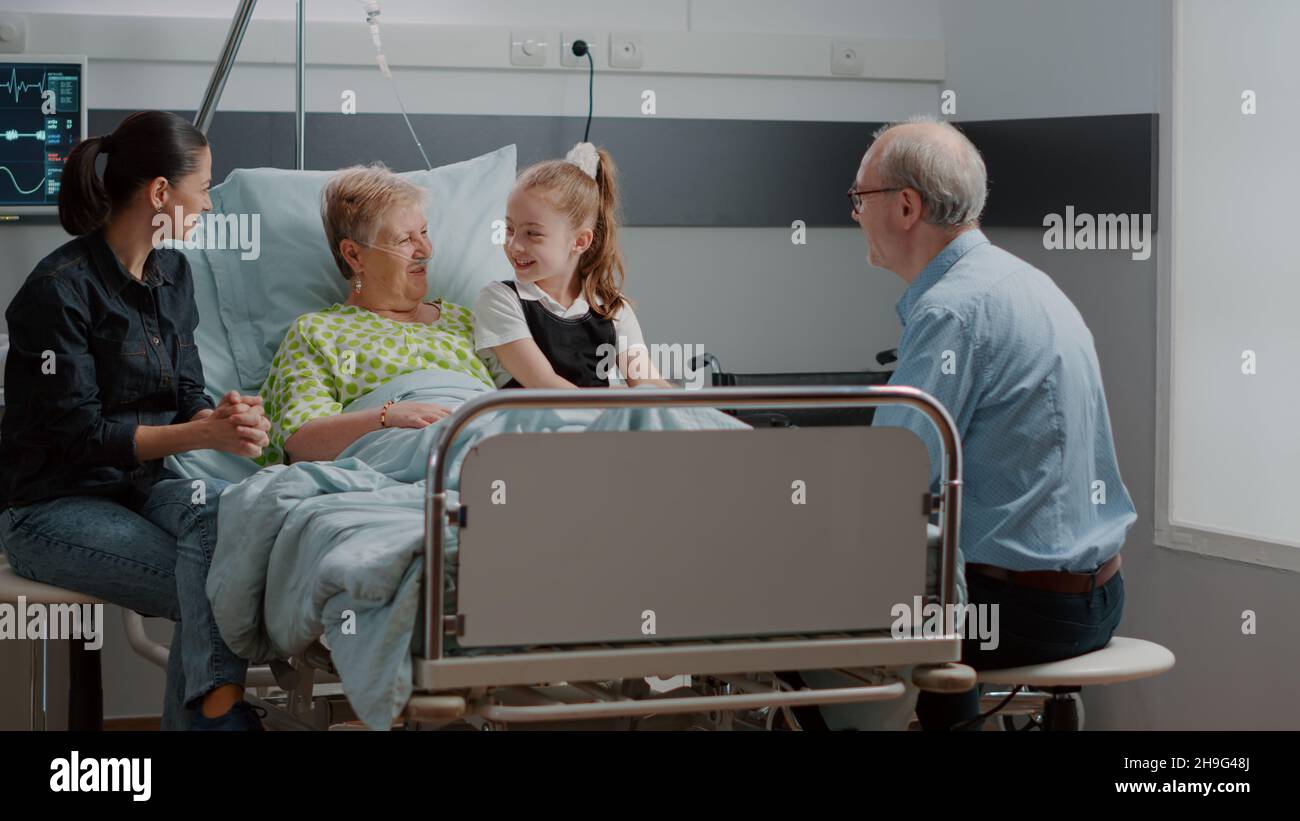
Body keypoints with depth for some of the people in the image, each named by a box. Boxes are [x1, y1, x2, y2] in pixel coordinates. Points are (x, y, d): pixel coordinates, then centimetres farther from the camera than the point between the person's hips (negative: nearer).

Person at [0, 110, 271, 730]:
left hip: (142, 484, 6)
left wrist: (227, 418, -14)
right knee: (205, 591, -30)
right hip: (54, 508, -6)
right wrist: (204, 433, -24)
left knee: (222, 507, -30)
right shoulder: (61, 288, -15)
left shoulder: (172, 273, 10)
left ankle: (216, 709, -36)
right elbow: (77, 434, -16)